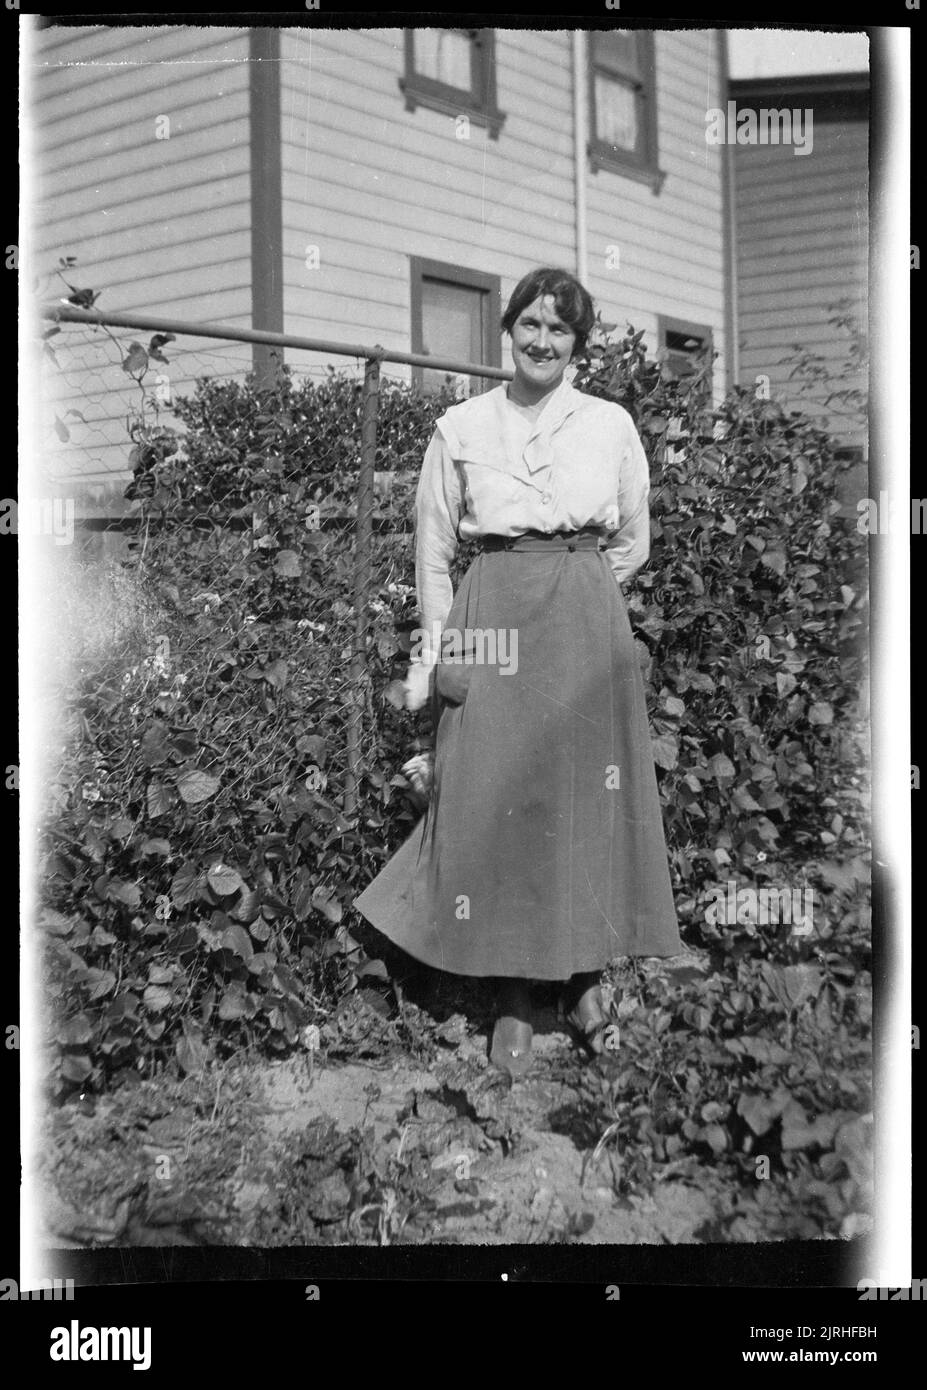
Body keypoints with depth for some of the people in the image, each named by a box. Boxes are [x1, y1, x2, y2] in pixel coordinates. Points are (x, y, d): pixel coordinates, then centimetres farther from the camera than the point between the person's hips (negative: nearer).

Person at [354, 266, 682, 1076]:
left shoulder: (612, 425, 8)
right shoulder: (460, 428, 7)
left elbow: (632, 544, 16)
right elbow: (434, 549, 9)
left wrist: (572, 592, 11)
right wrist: (435, 655, 4)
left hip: (588, 627, 0)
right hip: (490, 623, 0)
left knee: (589, 798, 2)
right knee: (492, 800, -2)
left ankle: (587, 977, 18)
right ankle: (513, 1000, 8)